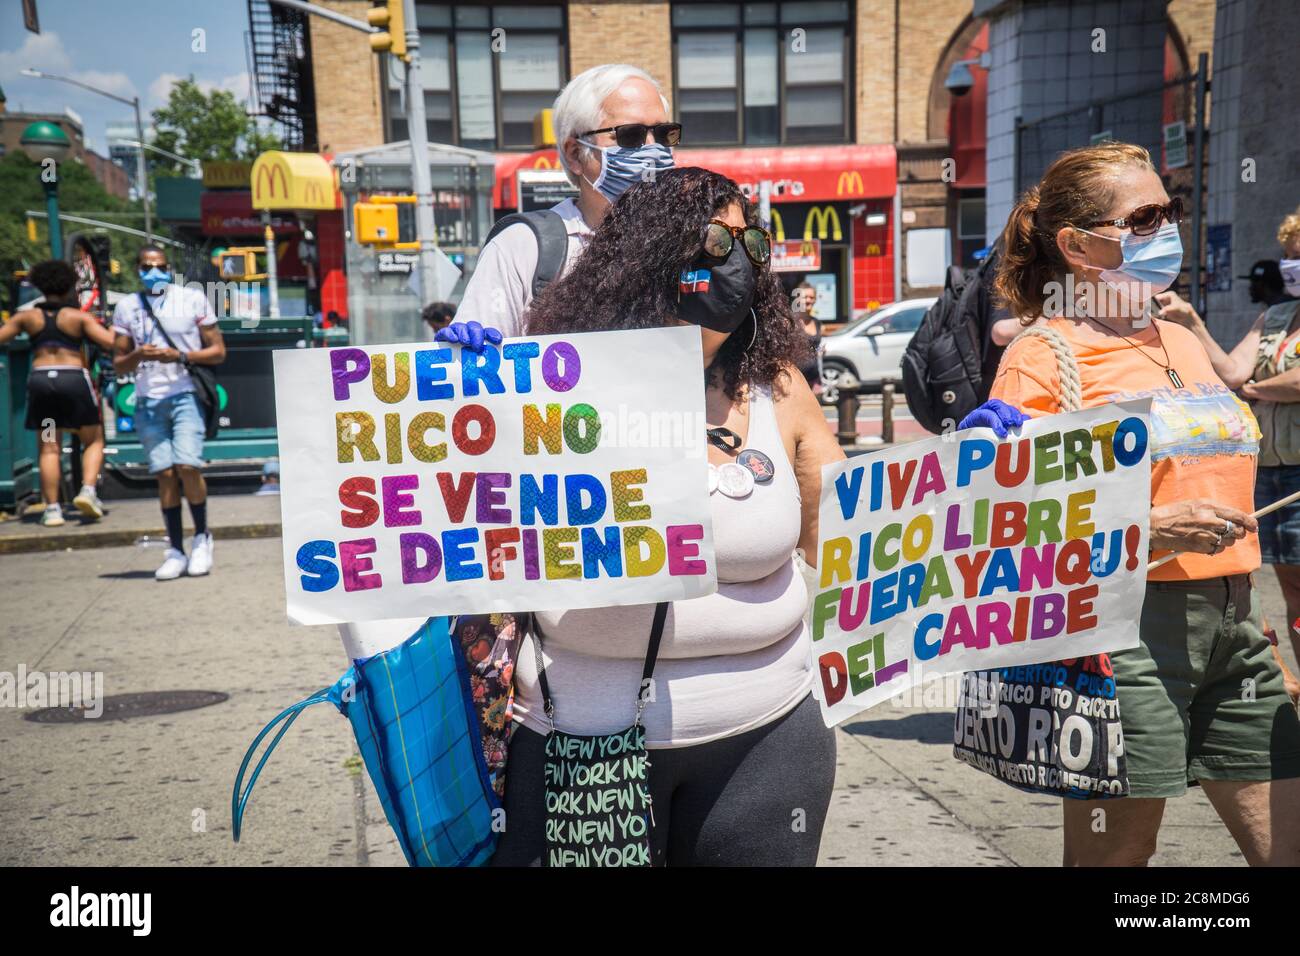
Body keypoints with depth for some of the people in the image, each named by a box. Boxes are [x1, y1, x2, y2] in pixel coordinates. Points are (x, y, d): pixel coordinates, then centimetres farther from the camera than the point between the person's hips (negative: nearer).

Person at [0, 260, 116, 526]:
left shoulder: (27, 317, 8)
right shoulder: (79, 317, 1)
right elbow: (110, 342, -8)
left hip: (39, 380, 2)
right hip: (74, 379, -2)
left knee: (49, 447, 6)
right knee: (94, 440, 11)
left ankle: (52, 508, 2)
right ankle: (88, 490, -10)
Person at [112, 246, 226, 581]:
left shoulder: (193, 298, 5)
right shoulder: (127, 307, 12)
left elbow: (218, 351, 4)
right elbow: (119, 364, 15)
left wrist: (179, 356, -11)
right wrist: (138, 356, -8)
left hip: (185, 394, -2)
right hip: (148, 401, 2)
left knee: (187, 466, -18)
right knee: (164, 473, -4)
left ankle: (201, 537, 2)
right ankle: (175, 551, 4)